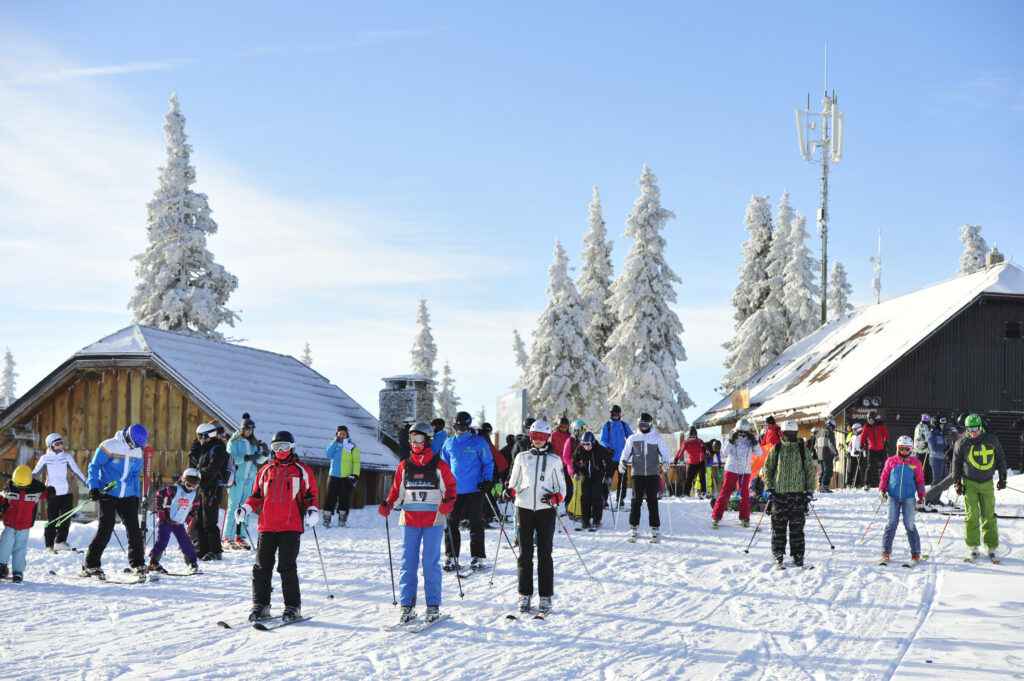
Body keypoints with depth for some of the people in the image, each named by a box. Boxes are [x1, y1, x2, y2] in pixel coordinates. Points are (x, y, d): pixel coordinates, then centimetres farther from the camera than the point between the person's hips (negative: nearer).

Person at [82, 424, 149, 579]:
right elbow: (94, 466, -4)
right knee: (106, 528, -11)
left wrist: (136, 496, 20)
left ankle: (138, 564, 10)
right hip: (107, 495, -5)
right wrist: (93, 487, -14)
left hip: (127, 496, 5)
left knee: (134, 528, -1)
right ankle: (91, 565, -2)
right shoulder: (109, 446, -8)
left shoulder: (137, 452, 10)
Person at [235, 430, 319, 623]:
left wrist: (312, 510, -9)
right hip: (267, 526, 4)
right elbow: (257, 495, 21)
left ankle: (293, 607, 2)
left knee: (287, 567, -6)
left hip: (291, 526, -4)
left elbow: (310, 495, 9)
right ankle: (260, 606, 10)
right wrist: (245, 508, 5)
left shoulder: (301, 470, 9)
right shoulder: (266, 470, 18)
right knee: (262, 566, 1)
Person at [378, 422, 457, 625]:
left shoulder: (439, 466, 1)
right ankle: (407, 606, 5)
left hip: (433, 520, -3)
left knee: (430, 562, -3)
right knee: (408, 562, 1)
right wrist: (387, 504, -2)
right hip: (409, 519, 3)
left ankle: (433, 606, 4)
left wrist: (448, 502, -15)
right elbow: (397, 490, 15)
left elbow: (450, 488, 4)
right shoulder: (404, 466, 9)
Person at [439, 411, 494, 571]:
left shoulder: (479, 442, -1)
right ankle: (451, 557, 11)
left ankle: (477, 557, 9)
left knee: (476, 524, 2)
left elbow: (488, 463, 3)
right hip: (454, 490, 3)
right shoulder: (449, 443, 10)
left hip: (474, 490, -3)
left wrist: (486, 480, -9)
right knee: (451, 523, 3)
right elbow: (444, 465, 20)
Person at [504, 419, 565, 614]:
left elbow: (561, 487, 8)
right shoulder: (522, 457, 9)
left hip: (545, 510, -1)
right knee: (525, 553, 2)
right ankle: (525, 595, 9)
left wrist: (555, 498, -13)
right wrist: (510, 492, -9)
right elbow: (514, 481, 13)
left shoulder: (554, 459, 6)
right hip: (524, 508, 1)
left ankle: (546, 597, 4)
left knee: (544, 554, -1)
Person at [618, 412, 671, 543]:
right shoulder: (632, 438, 10)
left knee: (652, 502, -2)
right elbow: (626, 453, 15)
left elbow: (665, 454, 9)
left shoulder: (658, 438, 7)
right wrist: (622, 463, -3)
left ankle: (655, 530, 2)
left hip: (653, 474, -1)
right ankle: (633, 529, 0)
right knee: (636, 501, -5)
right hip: (637, 474, 1)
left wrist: (664, 463, -9)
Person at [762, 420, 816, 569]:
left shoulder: (803, 450, 7)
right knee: (778, 527, 0)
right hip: (779, 494, 0)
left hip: (798, 494, 0)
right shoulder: (776, 449, 7)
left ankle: (798, 556, 7)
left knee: (797, 527, 1)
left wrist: (809, 490, 3)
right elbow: (767, 469, 10)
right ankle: (778, 556, 6)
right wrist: (768, 488, 0)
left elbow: (810, 471, 10)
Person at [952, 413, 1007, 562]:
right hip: (969, 484, -1)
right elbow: (956, 462, 3)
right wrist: (957, 482, 0)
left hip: (987, 483, 1)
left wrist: (1002, 477, 8)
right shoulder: (962, 443, -6)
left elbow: (1000, 458, 8)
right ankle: (973, 547, 3)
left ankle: (991, 547, 7)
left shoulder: (991, 439, -3)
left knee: (989, 516, 1)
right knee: (972, 515, -6)